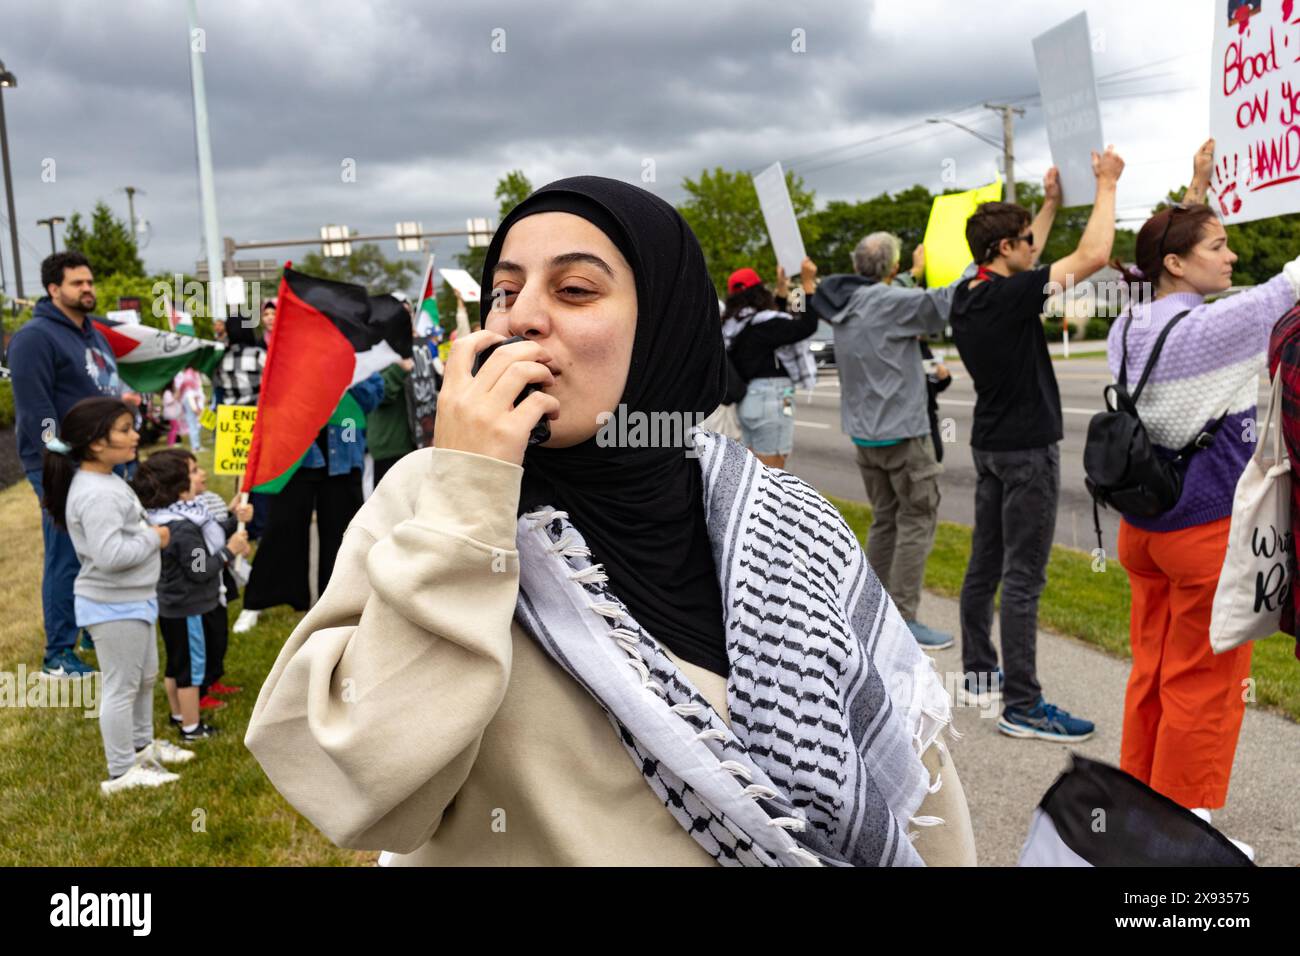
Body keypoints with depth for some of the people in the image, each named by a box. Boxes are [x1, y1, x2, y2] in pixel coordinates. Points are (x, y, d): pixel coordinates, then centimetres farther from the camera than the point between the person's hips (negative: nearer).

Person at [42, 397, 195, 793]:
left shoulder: (107, 481, 8)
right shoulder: (95, 495, -25)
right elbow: (110, 554, -33)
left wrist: (148, 531, 4)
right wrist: (154, 539, -20)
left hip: (132, 599, 11)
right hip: (112, 606, -11)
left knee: (145, 676, 24)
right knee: (122, 686, 1)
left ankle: (142, 746, 42)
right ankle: (121, 773, 13)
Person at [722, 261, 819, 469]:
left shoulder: (736, 325, 11)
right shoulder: (760, 324, -16)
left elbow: (777, 326, 25)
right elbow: (806, 326, -18)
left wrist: (782, 288, 28)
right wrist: (807, 283, -13)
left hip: (747, 399, 9)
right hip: (770, 399, -9)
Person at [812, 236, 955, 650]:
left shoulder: (846, 307, 8)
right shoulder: (888, 301, -15)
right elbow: (943, 305, -21)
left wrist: (916, 274, 25)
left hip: (863, 430, 8)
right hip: (901, 430, -8)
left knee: (884, 519, 15)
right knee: (917, 520, -2)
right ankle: (903, 619, -1)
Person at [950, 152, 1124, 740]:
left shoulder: (966, 295, 5)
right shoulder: (1009, 296, -20)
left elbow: (1021, 267, 24)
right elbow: (1092, 255, -20)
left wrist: (1051, 203, 28)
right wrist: (1106, 184, -5)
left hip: (990, 445, 9)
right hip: (1027, 448, -9)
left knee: (985, 566, 15)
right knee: (1022, 577, -6)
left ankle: (979, 673, 26)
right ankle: (1021, 707, -1)